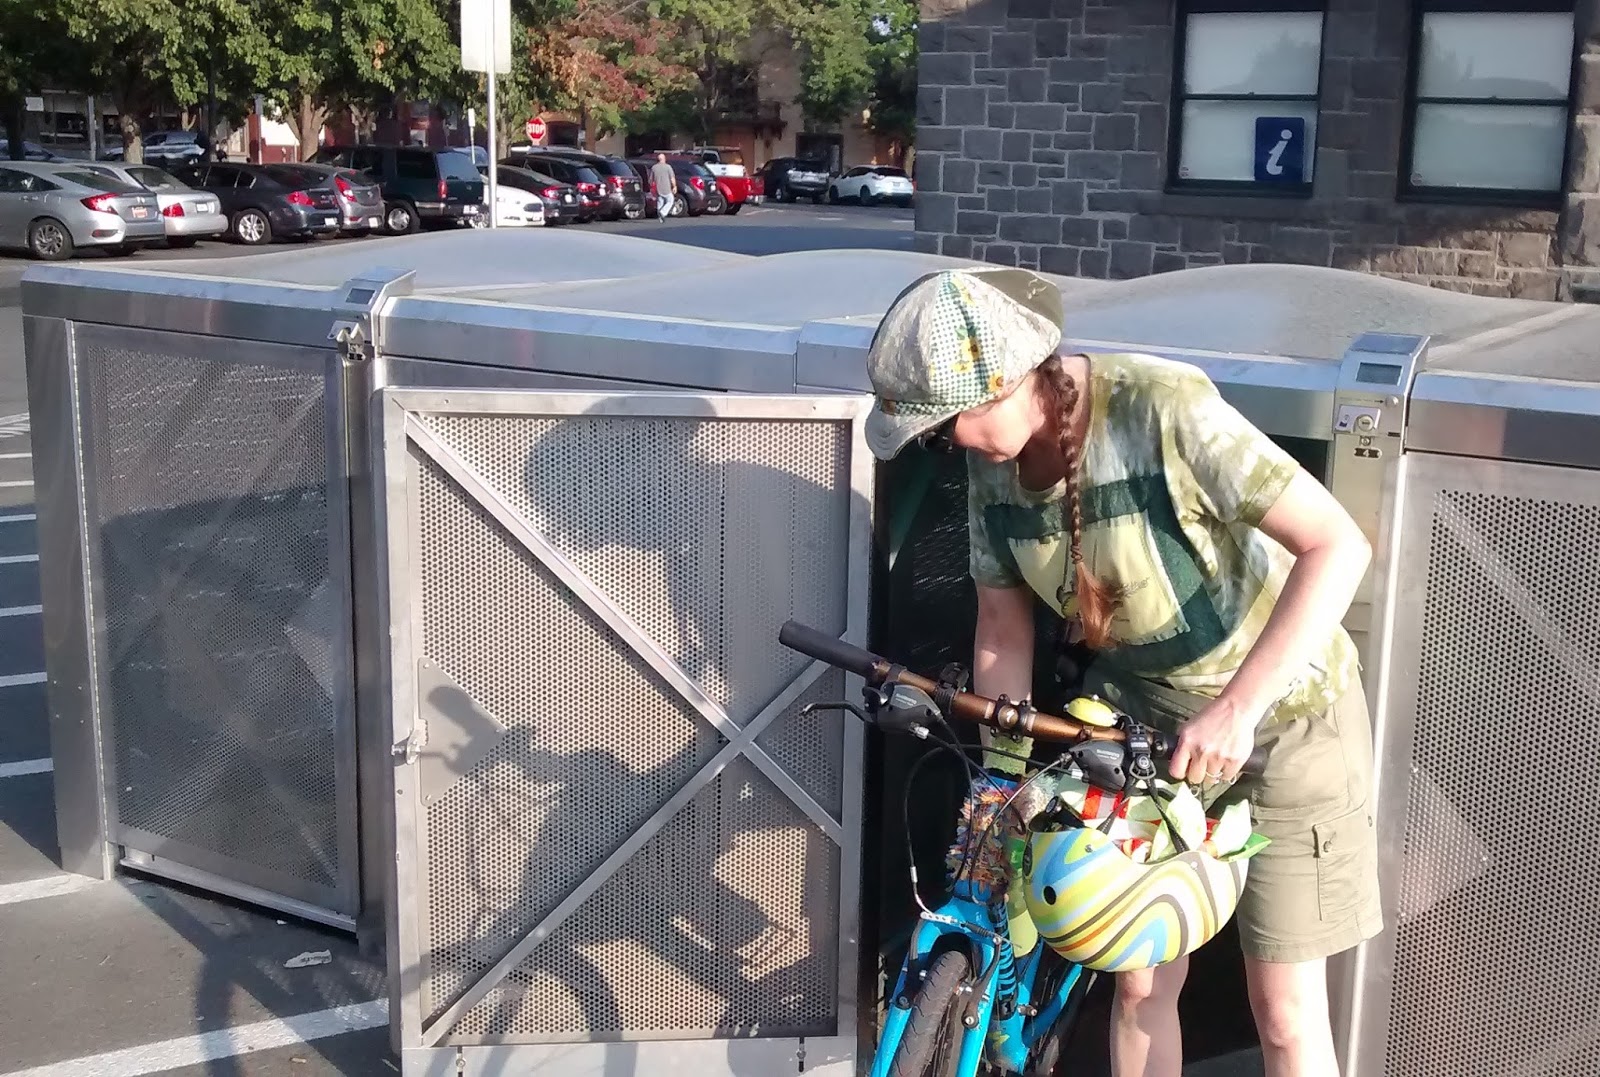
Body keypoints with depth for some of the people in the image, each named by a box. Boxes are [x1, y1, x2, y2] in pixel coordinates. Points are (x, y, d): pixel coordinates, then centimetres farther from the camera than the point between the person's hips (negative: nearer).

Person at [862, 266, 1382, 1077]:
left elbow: (1338, 546, -31)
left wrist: (1237, 707, -36)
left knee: (1285, 1011, 3)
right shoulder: (992, 464, -10)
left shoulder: (1163, 409, -29)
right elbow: (1003, 630, 2)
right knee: (1143, 981, 9)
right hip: (1147, 718, 5)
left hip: (1280, 713, -5)